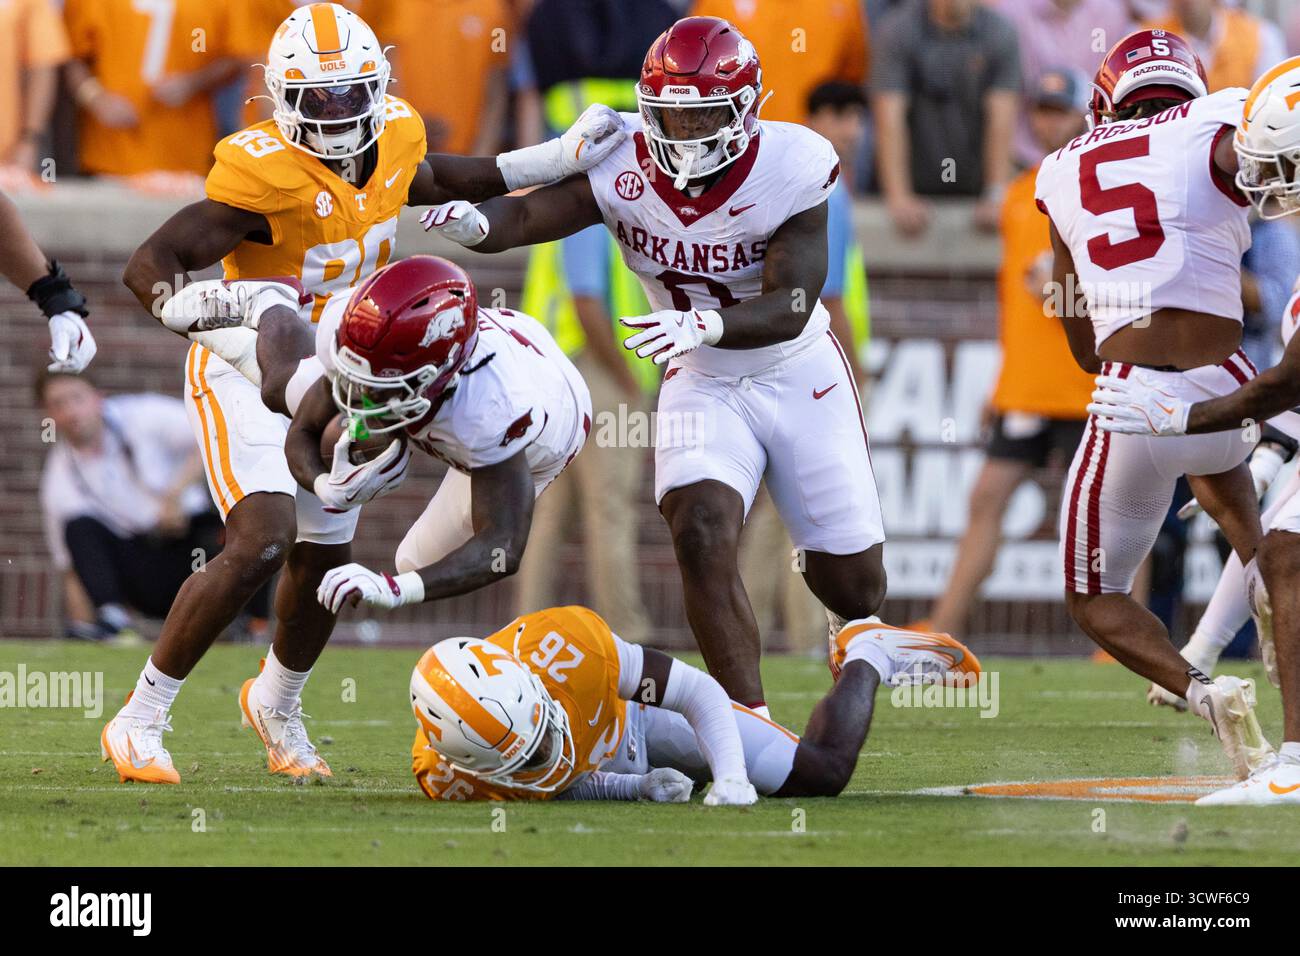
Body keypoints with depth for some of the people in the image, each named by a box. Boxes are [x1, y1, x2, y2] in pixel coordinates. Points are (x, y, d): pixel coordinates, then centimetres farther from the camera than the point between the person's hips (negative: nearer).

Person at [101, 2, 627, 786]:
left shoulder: (394, 141, -7)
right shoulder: (265, 176, -29)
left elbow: (432, 182, 19)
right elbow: (148, 265, -28)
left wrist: (559, 158, 17)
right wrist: (189, 307, -50)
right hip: (247, 372, -7)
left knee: (324, 560, 17)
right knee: (261, 545, -24)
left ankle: (278, 705, 48)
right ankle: (140, 724, -11)